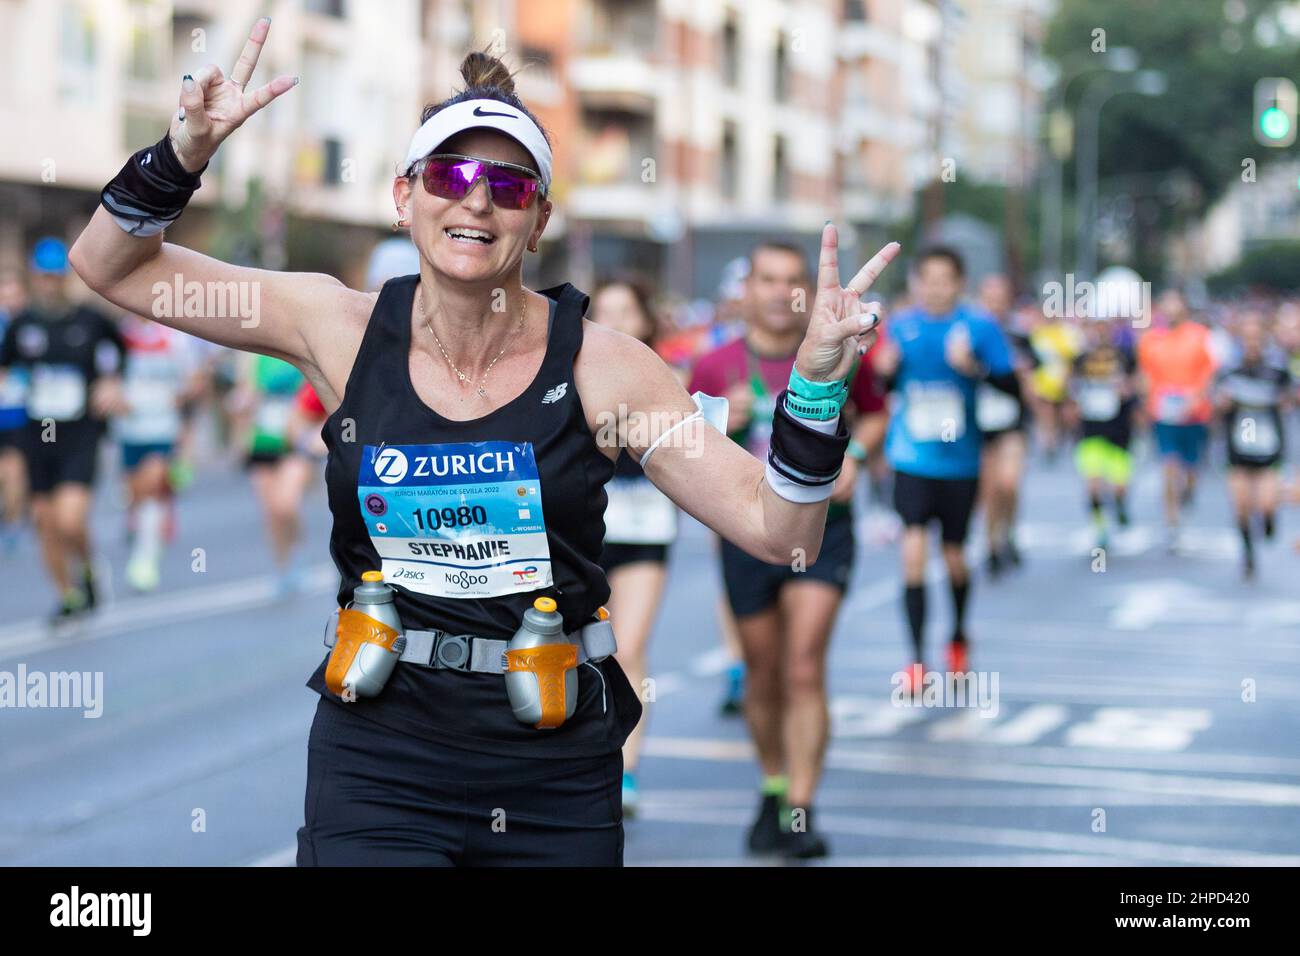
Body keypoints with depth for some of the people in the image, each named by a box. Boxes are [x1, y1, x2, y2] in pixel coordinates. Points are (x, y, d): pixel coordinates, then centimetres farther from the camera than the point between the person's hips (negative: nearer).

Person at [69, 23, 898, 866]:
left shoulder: (599, 364, -7)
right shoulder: (345, 329, -2)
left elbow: (775, 528, -8)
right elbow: (111, 265, 4)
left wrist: (816, 381, -22)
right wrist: (185, 153, -12)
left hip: (555, 785, 0)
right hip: (379, 761, 0)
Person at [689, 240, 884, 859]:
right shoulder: (715, 368, -2)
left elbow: (874, 411, 17)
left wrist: (853, 455, -3)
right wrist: (720, 427, -17)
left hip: (823, 528, -1)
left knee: (805, 671, -14)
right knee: (764, 678, 11)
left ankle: (800, 815, -12)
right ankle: (773, 789, 35)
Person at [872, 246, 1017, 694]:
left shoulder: (979, 326, -4)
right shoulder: (899, 326, 2)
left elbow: (1013, 385, -5)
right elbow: (882, 387, 13)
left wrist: (975, 368, -22)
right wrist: (883, 370, -9)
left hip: (960, 460, 0)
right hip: (911, 460, 1)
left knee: (954, 558, 11)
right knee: (913, 552, -13)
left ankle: (958, 637, 39)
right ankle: (917, 660, -7)